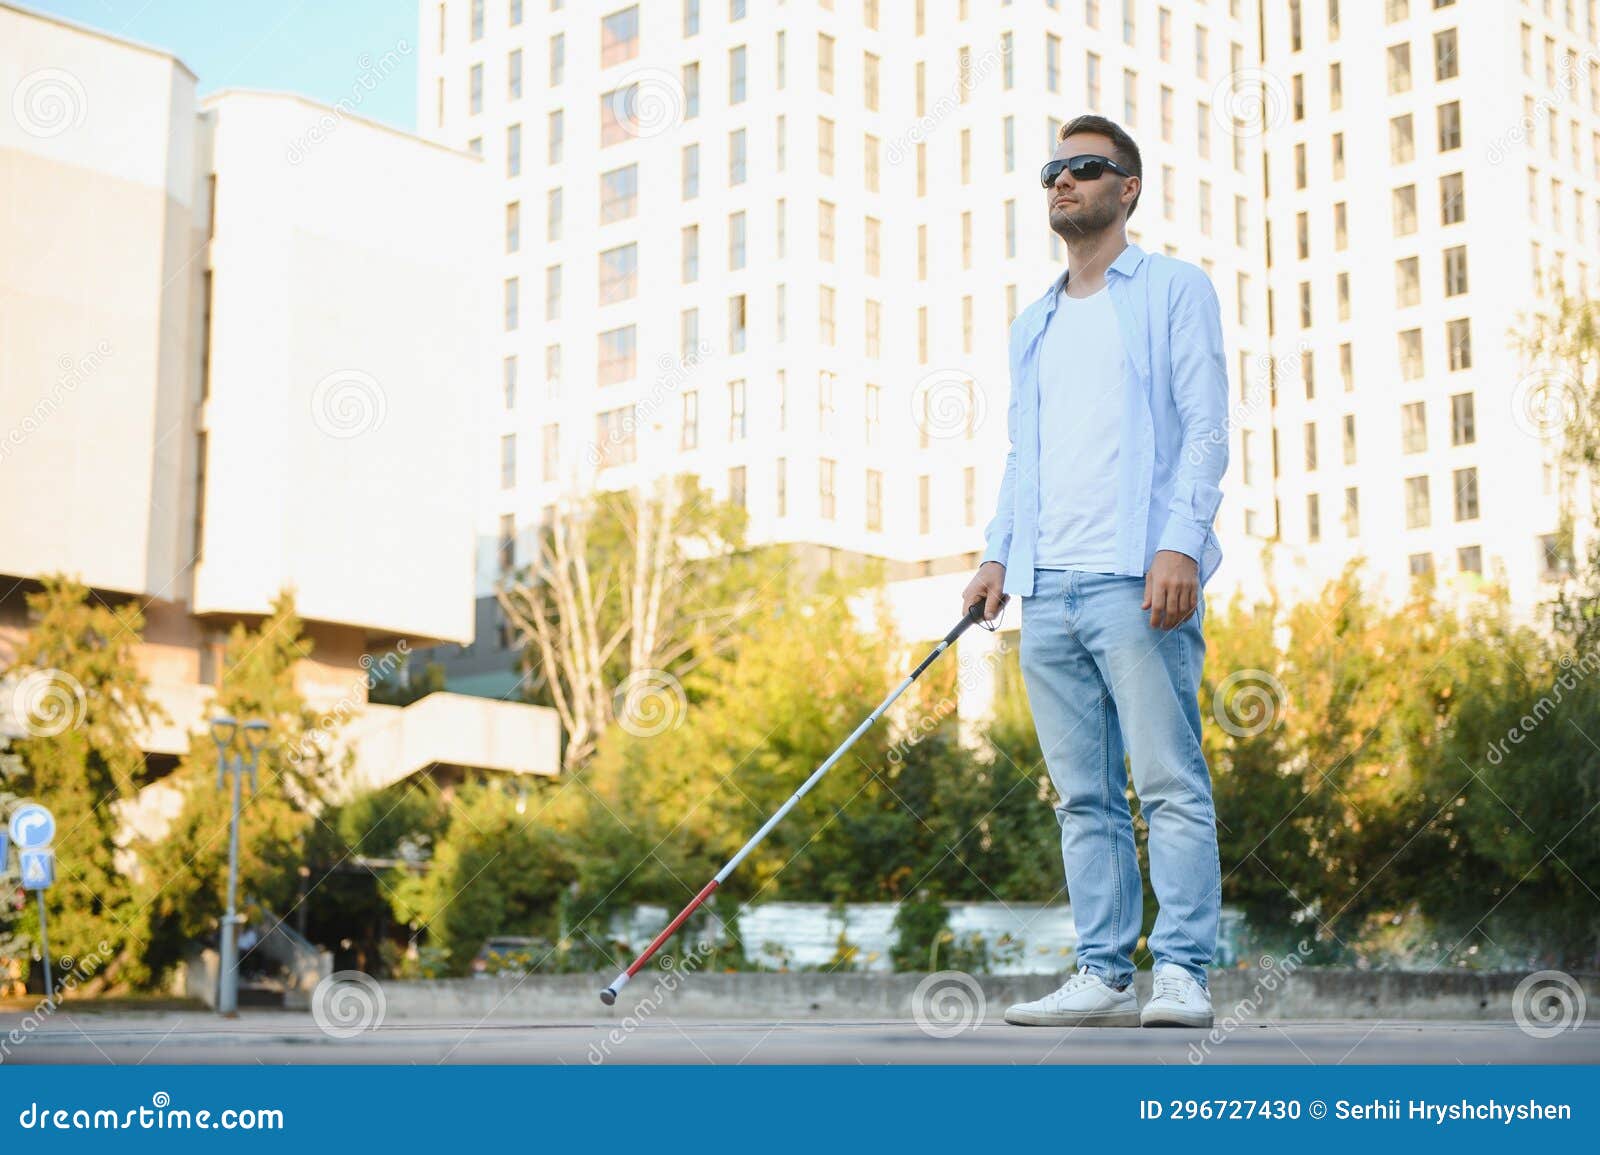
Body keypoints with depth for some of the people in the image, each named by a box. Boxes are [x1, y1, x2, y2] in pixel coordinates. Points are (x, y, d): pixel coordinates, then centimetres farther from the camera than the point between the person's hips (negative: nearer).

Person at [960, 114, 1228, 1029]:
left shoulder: (1174, 289, 6)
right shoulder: (1034, 325, 24)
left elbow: (1205, 427, -3)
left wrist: (1180, 543, -16)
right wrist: (998, 554, 10)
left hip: (1135, 578, -6)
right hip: (1047, 587, 6)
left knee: (1170, 782, -9)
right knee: (1085, 796, 5)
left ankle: (1183, 974, -7)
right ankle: (1104, 976, 8)